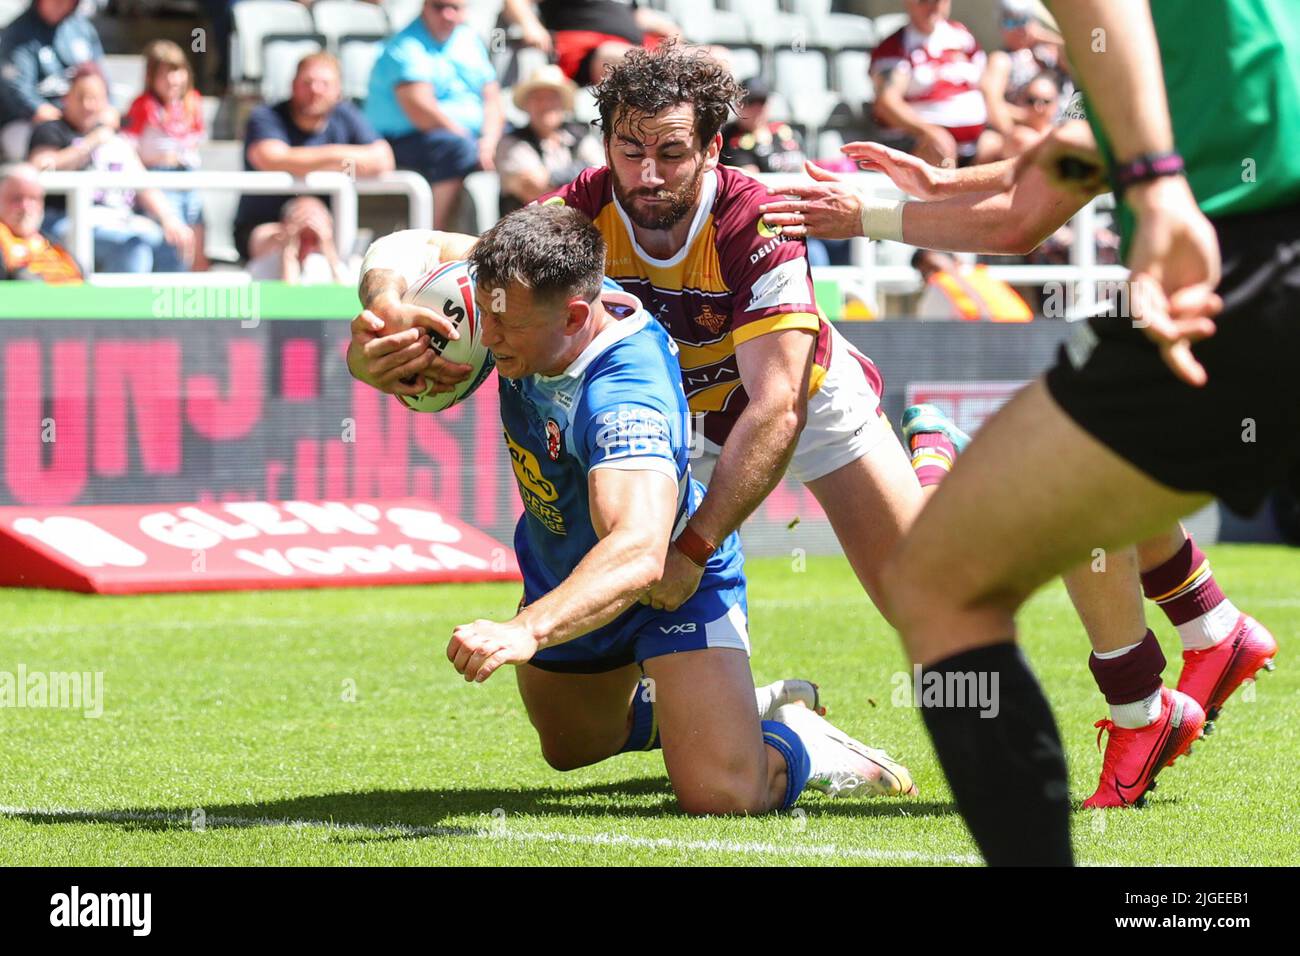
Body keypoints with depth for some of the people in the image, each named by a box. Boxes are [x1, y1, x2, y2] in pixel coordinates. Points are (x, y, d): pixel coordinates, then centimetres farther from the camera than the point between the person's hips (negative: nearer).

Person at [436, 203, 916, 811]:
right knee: (570, 750, 31)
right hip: (561, 575, 8)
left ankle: (796, 745, 6)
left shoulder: (623, 395, -45)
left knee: (722, 794, -27)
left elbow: (640, 553, -62)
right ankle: (668, 705, 58)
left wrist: (528, 630, -75)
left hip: (678, 579, -8)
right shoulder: (516, 297, -21)